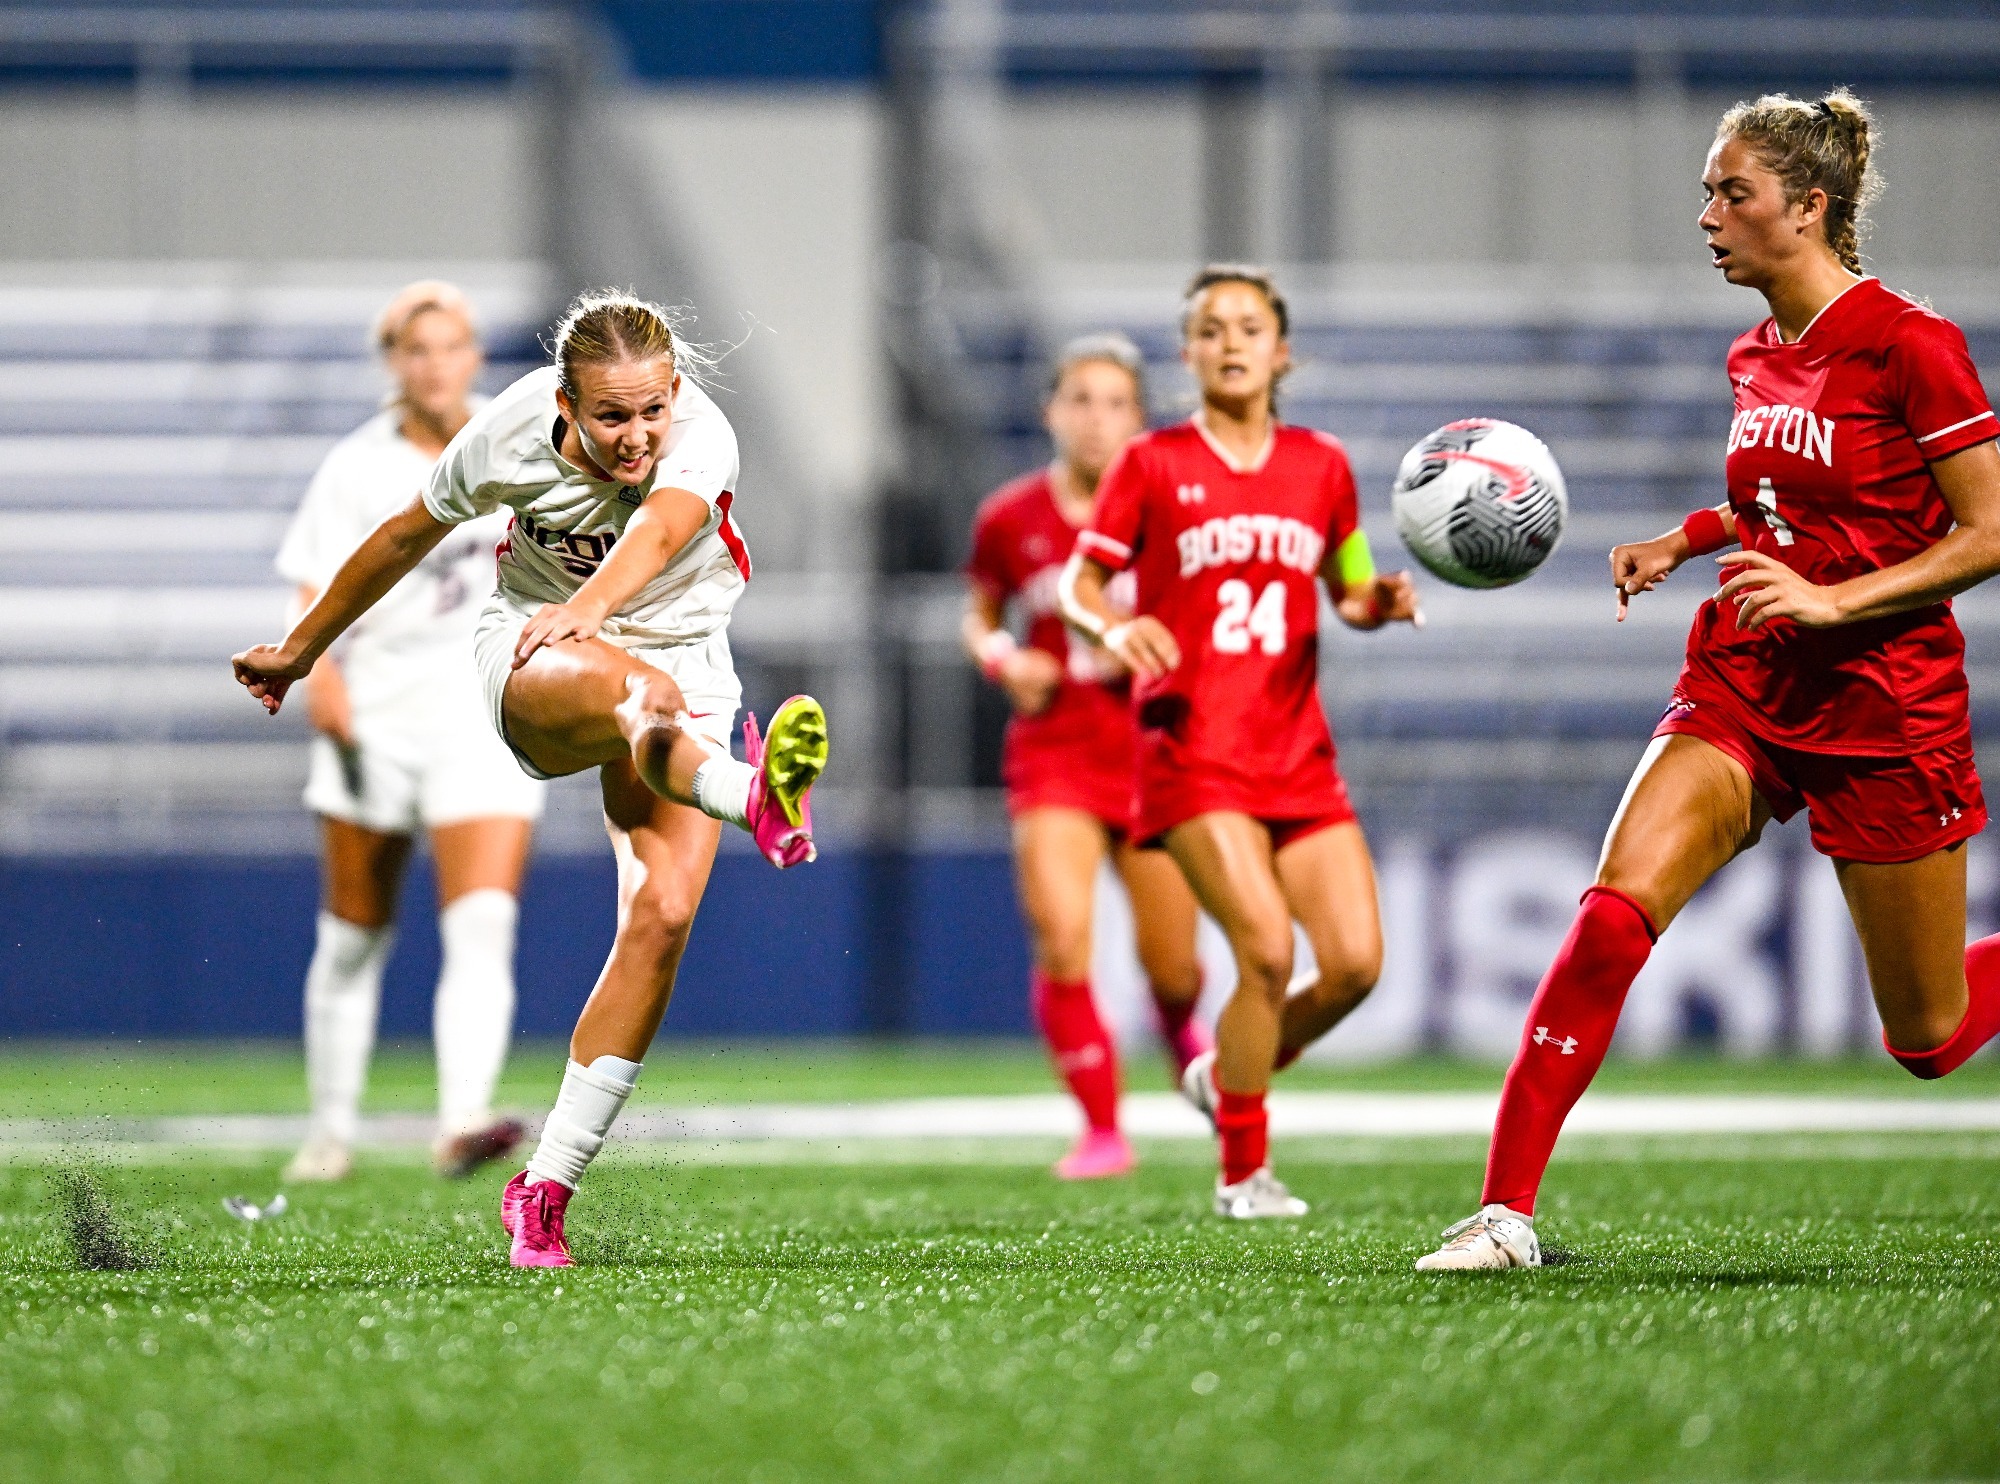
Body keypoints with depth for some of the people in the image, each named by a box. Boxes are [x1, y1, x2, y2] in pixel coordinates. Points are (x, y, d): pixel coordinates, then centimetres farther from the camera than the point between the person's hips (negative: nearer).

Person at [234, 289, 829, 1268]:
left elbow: (662, 527, -44)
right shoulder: (508, 437, -15)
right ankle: (757, 801, -76)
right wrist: (300, 649, 15)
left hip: (681, 661, 1)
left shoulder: (700, 437, -22)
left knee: (663, 913, -19)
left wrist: (588, 607, -65)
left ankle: (545, 1192, -11)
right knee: (633, 690, -39)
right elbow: (408, 536, 3)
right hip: (532, 662, -1)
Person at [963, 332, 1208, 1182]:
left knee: (1171, 968, 5)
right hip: (1054, 753, 0)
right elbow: (979, 614, 15)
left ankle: (1184, 1037, 43)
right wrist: (1002, 659, -6)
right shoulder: (1011, 520, -1)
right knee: (1061, 943, -18)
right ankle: (1103, 1132, -4)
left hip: (1154, 753, 0)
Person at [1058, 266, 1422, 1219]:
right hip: (1192, 750, -4)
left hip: (1297, 757, 4)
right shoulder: (1152, 466, 1)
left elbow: (1350, 592, 20)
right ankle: (1243, 1173, -2)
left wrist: (1385, 602, -3)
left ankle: (1226, 1075, 23)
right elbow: (1080, 582, 5)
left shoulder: (1322, 469, 11)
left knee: (1356, 962, -7)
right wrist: (1115, 628, -17)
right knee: (1268, 948, -19)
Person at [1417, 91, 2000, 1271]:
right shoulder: (1756, 358, 8)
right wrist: (1686, 540, 9)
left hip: (1881, 705, -5)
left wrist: (1831, 598, -21)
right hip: (1744, 687, 5)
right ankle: (1507, 1211, -22)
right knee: (1617, 908, -20)